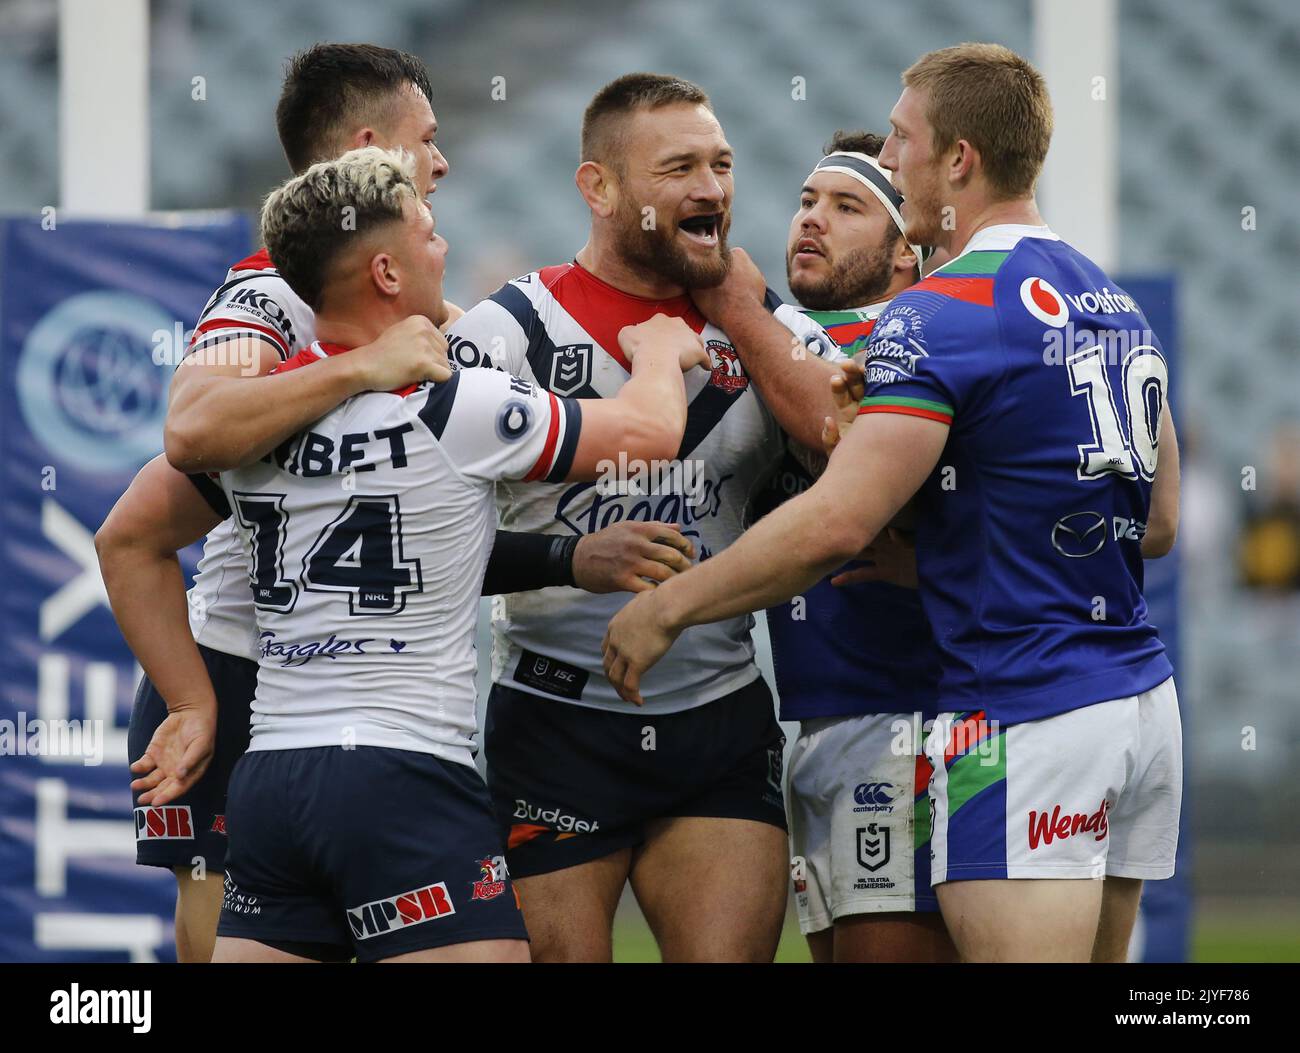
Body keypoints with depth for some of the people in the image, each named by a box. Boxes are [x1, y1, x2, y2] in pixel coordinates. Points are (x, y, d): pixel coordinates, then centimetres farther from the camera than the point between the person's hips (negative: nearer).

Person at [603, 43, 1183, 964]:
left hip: (1027, 722, -9)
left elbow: (834, 525, -22)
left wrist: (666, 608, -11)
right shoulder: (1115, 305, 14)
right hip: (1145, 703, 9)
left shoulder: (945, 314, -14)